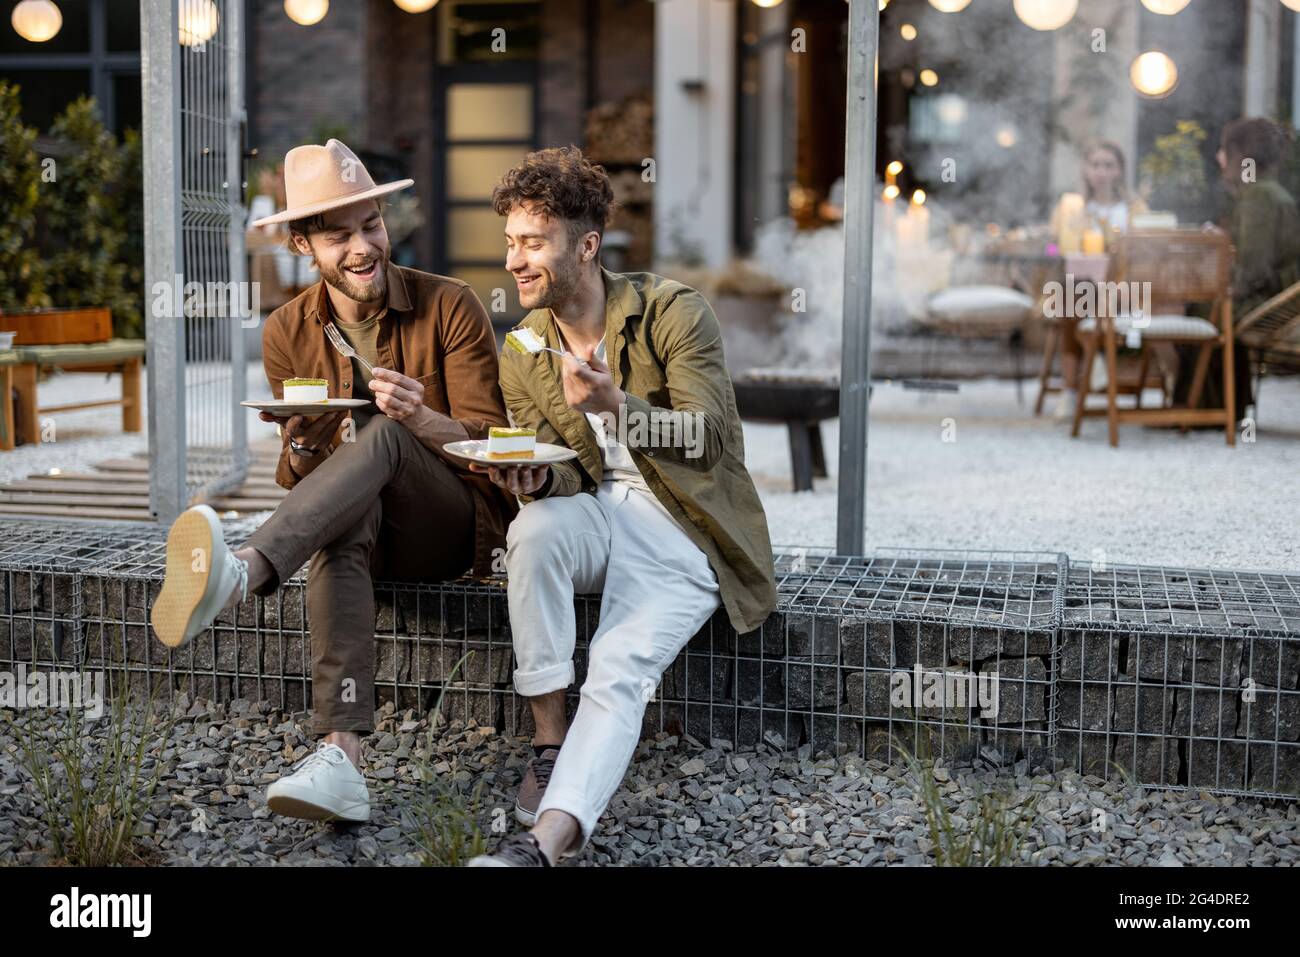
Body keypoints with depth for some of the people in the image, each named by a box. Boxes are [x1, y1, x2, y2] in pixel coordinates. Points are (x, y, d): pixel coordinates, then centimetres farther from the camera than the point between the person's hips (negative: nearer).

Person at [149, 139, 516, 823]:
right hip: (366, 525, 2)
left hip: (459, 523, -2)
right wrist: (302, 445, -17)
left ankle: (242, 571, -52)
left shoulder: (450, 307, -4)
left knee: (380, 436, -33)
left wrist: (421, 419, -26)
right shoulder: (288, 333, 5)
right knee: (344, 517, -37)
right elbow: (303, 481, 8)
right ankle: (339, 761, -50)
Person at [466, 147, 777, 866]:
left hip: (682, 530, -4)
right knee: (535, 527, -31)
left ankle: (545, 843, -37)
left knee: (618, 669, -26)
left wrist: (616, 407, -36)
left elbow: (708, 439, -19)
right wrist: (535, 479, -16)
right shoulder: (524, 352, 5)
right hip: (599, 515, 4)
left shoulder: (673, 312, -10)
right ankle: (549, 746, -21)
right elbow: (555, 472, 10)